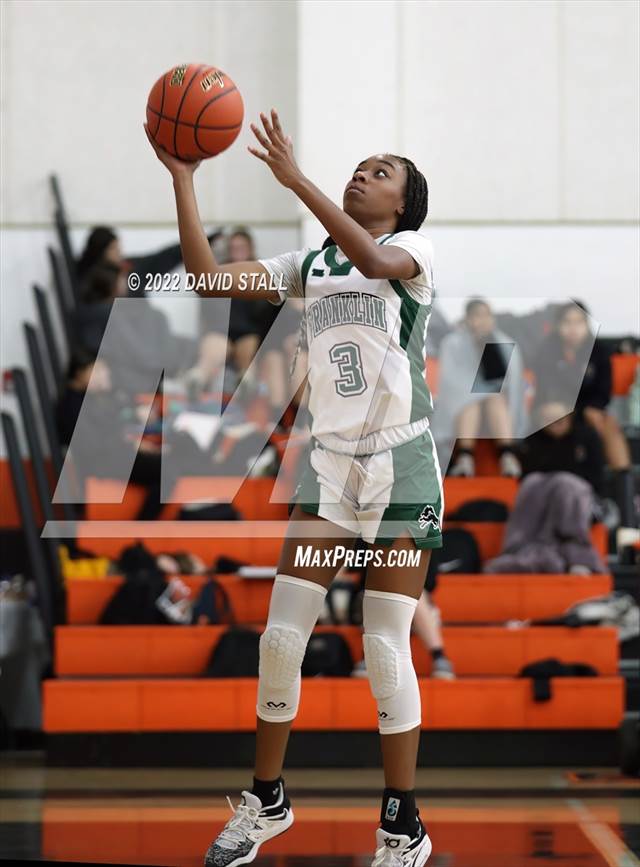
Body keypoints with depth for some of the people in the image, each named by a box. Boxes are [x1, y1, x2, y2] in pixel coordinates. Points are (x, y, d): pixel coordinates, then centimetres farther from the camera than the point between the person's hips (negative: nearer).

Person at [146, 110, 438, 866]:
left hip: (401, 469, -5)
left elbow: (372, 260, -28)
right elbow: (208, 275, 0)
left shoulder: (411, 250, -3)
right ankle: (266, 801, 16)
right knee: (281, 634, 0)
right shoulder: (308, 265, 10)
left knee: (385, 647, -6)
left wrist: (294, 179, -34)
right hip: (329, 464, 5)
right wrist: (182, 178, -7)